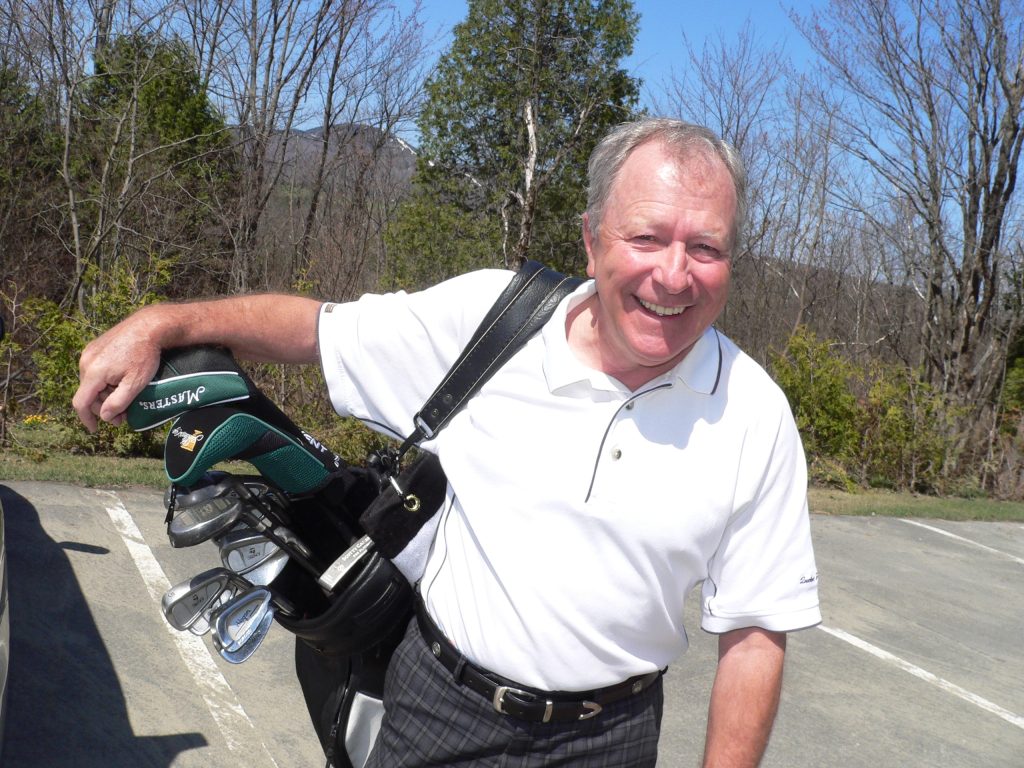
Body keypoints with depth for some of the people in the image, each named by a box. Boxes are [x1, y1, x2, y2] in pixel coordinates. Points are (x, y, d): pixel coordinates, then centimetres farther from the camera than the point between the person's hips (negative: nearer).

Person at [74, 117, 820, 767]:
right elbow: (315, 325, 0)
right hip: (437, 706, 1)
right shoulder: (485, 318, -12)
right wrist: (161, 323, -10)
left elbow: (755, 636, -6)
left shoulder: (755, 415, -12)